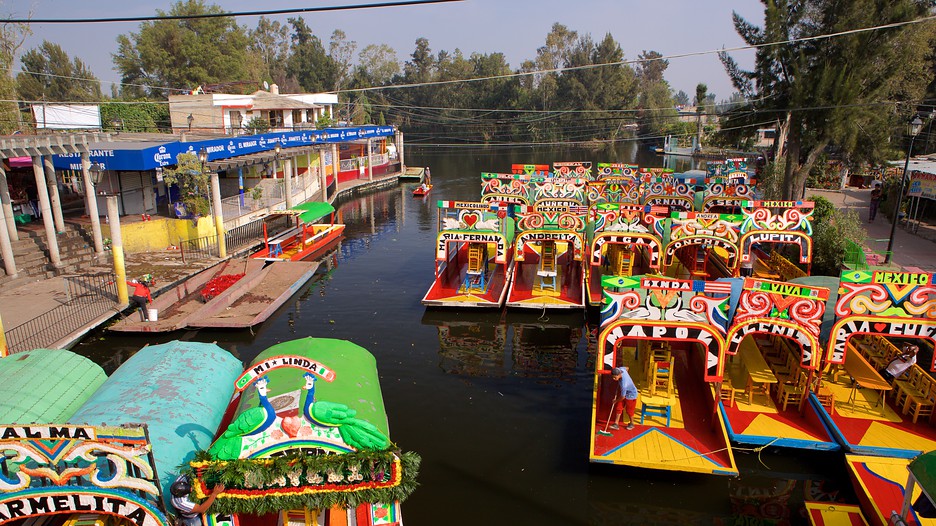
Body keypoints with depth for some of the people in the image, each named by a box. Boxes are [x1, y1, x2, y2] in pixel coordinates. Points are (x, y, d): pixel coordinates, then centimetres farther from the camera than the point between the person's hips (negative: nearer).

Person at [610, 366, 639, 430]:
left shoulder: (624, 384, -43)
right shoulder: (620, 369, -25)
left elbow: (623, 397, -27)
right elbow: (626, 368, 3)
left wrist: (616, 401, -8)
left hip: (631, 395, -8)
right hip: (623, 392, 8)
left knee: (629, 410, 13)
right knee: (618, 408, 6)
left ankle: (631, 423, 37)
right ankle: (616, 424, 13)